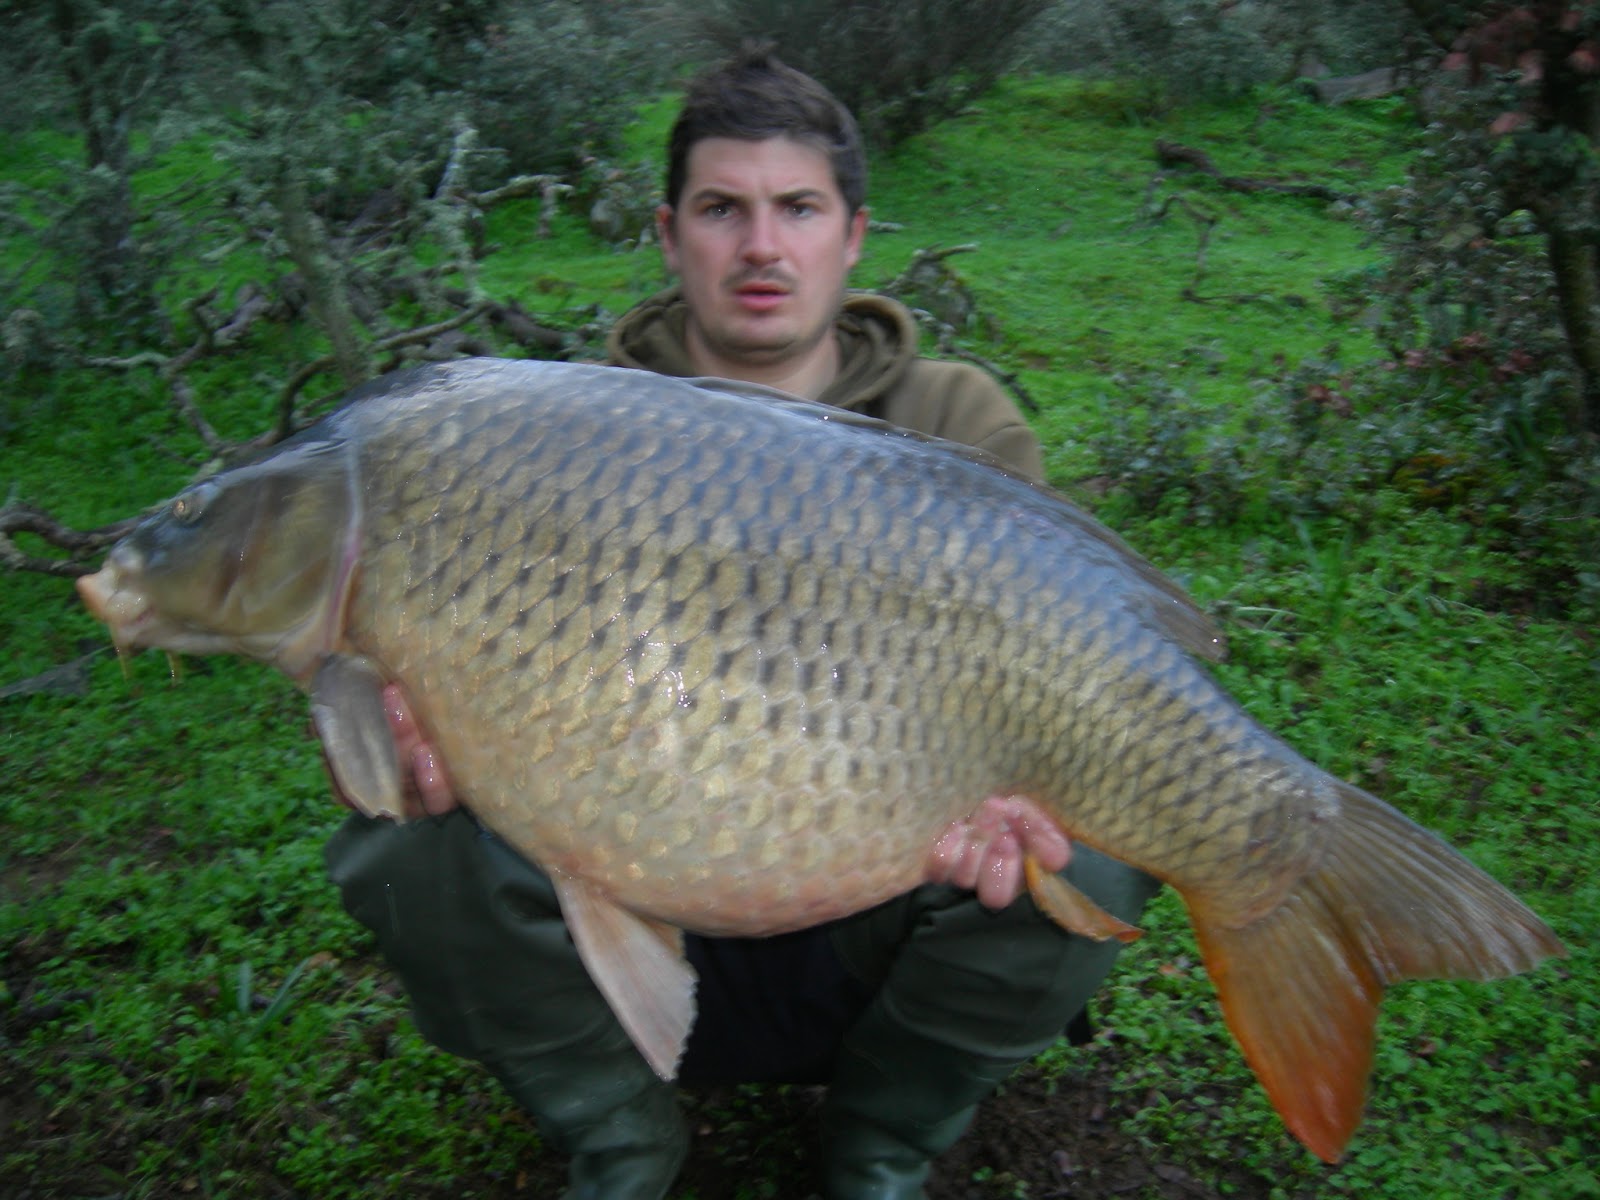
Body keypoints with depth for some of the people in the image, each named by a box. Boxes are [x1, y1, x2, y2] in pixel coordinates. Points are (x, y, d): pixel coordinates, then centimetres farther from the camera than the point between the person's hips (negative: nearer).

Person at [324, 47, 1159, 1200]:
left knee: (1084, 855, -27)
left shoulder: (958, 421, -2)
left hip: (867, 952, 0)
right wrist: (430, 714, -31)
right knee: (409, 841, -24)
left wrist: (1010, 783, -34)